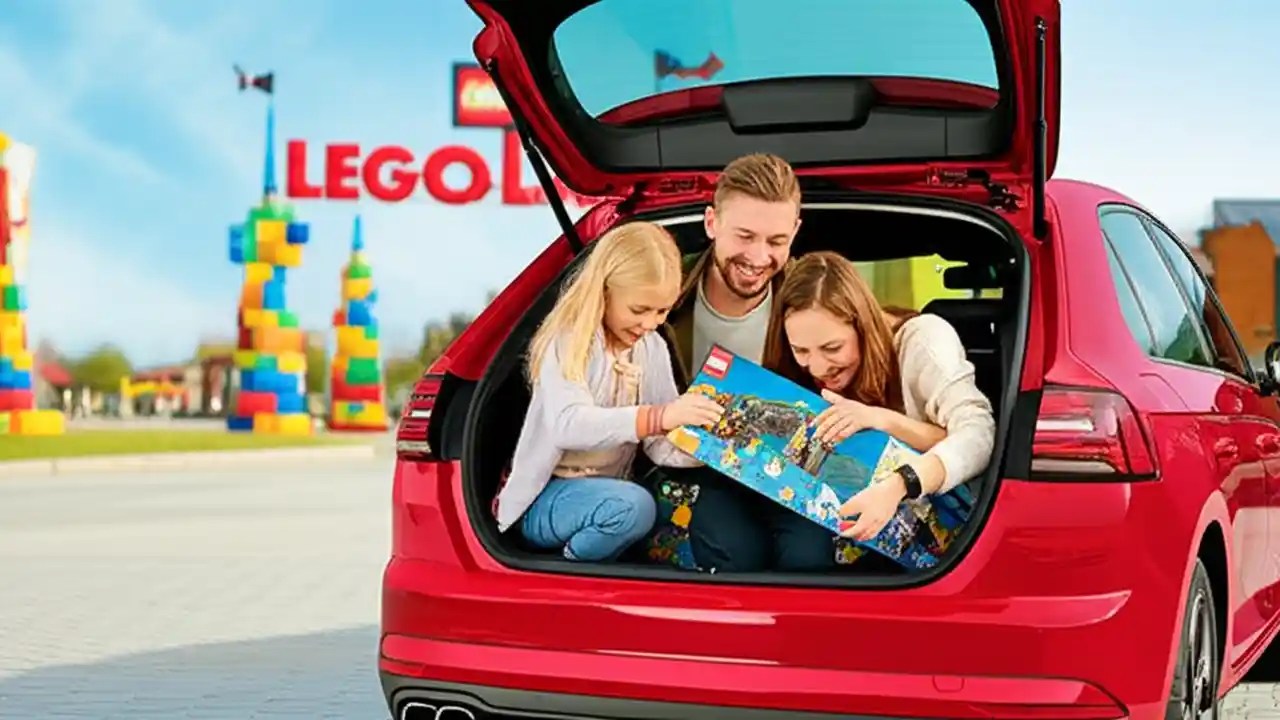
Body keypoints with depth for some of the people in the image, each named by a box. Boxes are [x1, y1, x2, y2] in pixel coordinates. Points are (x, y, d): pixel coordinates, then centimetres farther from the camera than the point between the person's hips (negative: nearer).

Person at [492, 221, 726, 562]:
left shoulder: (653, 348, 6)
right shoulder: (569, 343, -15)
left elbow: (660, 444, -2)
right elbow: (567, 425, -33)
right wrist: (658, 416, -45)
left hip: (607, 492, 7)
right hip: (544, 500, -7)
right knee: (633, 506, -34)